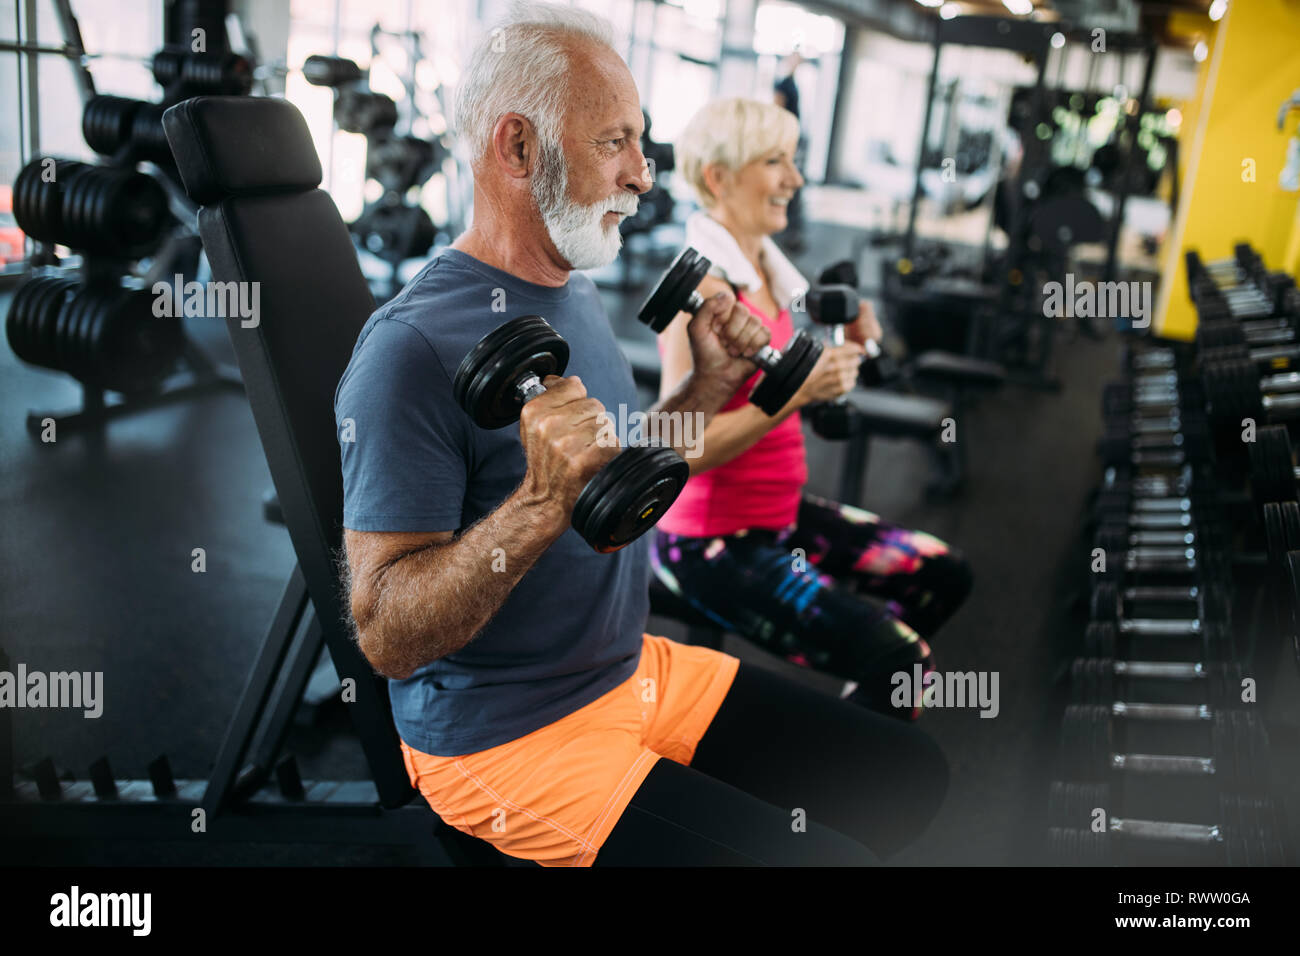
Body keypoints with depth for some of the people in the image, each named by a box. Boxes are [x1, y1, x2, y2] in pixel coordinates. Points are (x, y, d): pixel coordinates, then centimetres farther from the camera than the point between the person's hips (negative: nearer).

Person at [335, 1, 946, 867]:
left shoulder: (579, 297, 8)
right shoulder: (412, 348, -21)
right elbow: (387, 637, -23)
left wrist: (710, 384, 4)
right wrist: (541, 502, -36)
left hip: (637, 668, 8)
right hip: (507, 736, -8)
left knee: (911, 775, 9)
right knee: (828, 856, -16)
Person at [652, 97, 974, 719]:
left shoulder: (764, 269, 6)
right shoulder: (704, 290, -21)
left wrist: (839, 351, -1)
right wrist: (797, 391, -30)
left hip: (778, 511, 10)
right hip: (710, 542, -9)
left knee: (944, 574, 14)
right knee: (900, 659, -18)